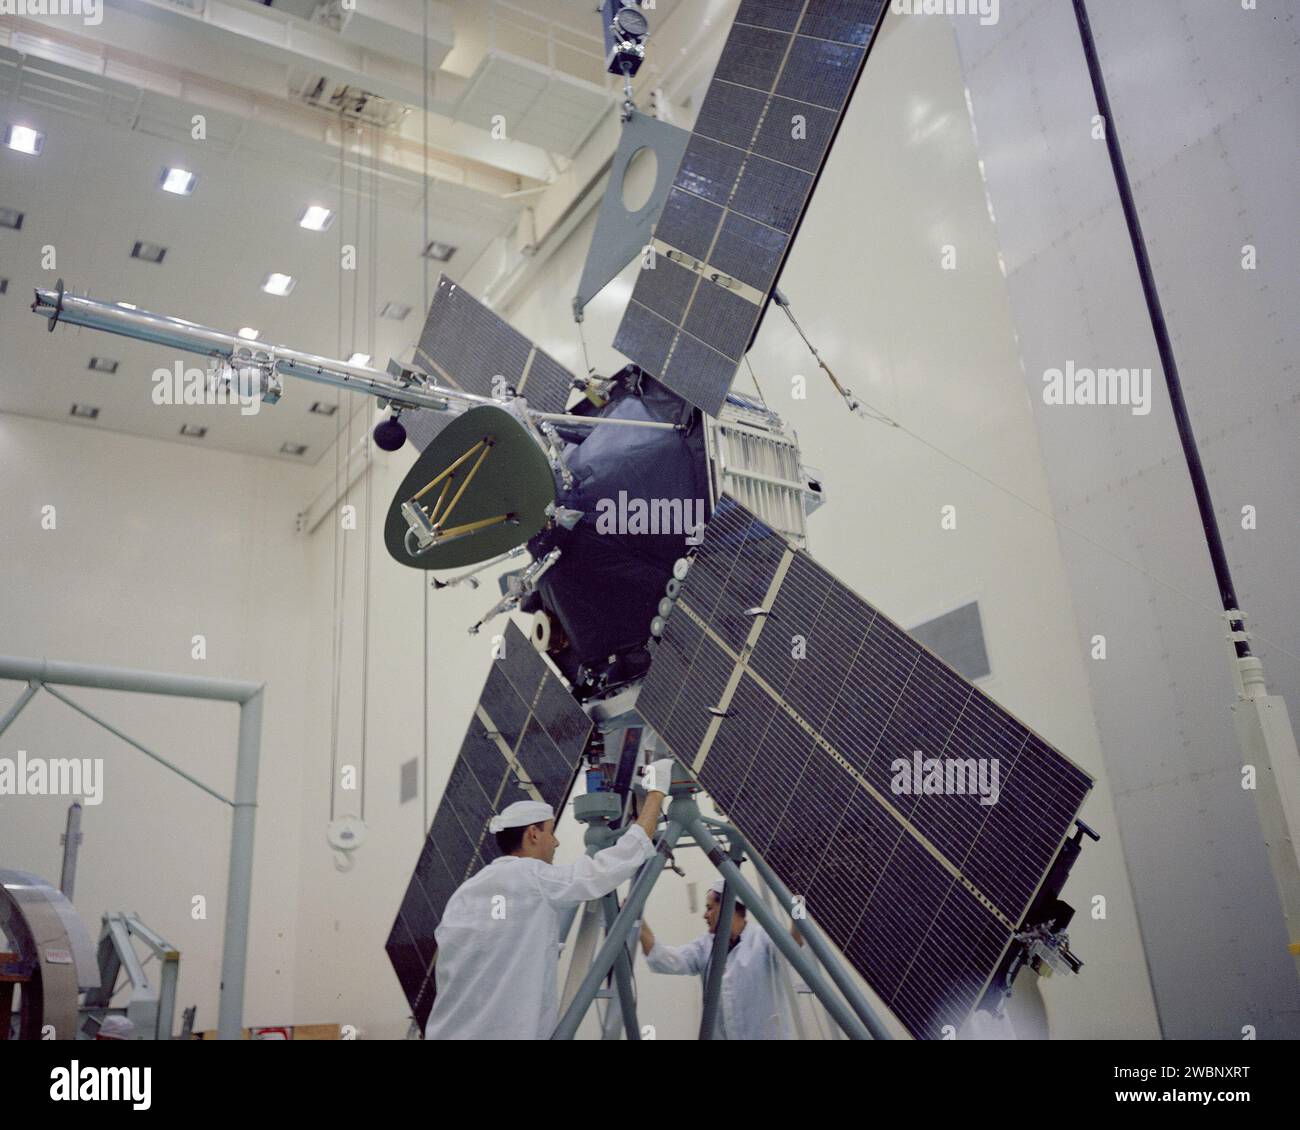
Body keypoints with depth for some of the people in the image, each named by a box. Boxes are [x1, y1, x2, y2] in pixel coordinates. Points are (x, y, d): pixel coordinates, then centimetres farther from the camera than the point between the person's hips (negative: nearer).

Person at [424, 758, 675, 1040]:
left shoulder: (463, 893, 9)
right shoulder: (539, 879, -9)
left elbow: (451, 978, 12)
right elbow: (625, 855, -5)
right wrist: (657, 791, 5)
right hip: (508, 1032, -7)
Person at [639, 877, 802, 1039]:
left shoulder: (761, 938, -5)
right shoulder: (705, 945, 10)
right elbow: (667, 960, 0)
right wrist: (640, 924, -11)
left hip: (768, 1035, -5)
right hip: (723, 1035, 5)